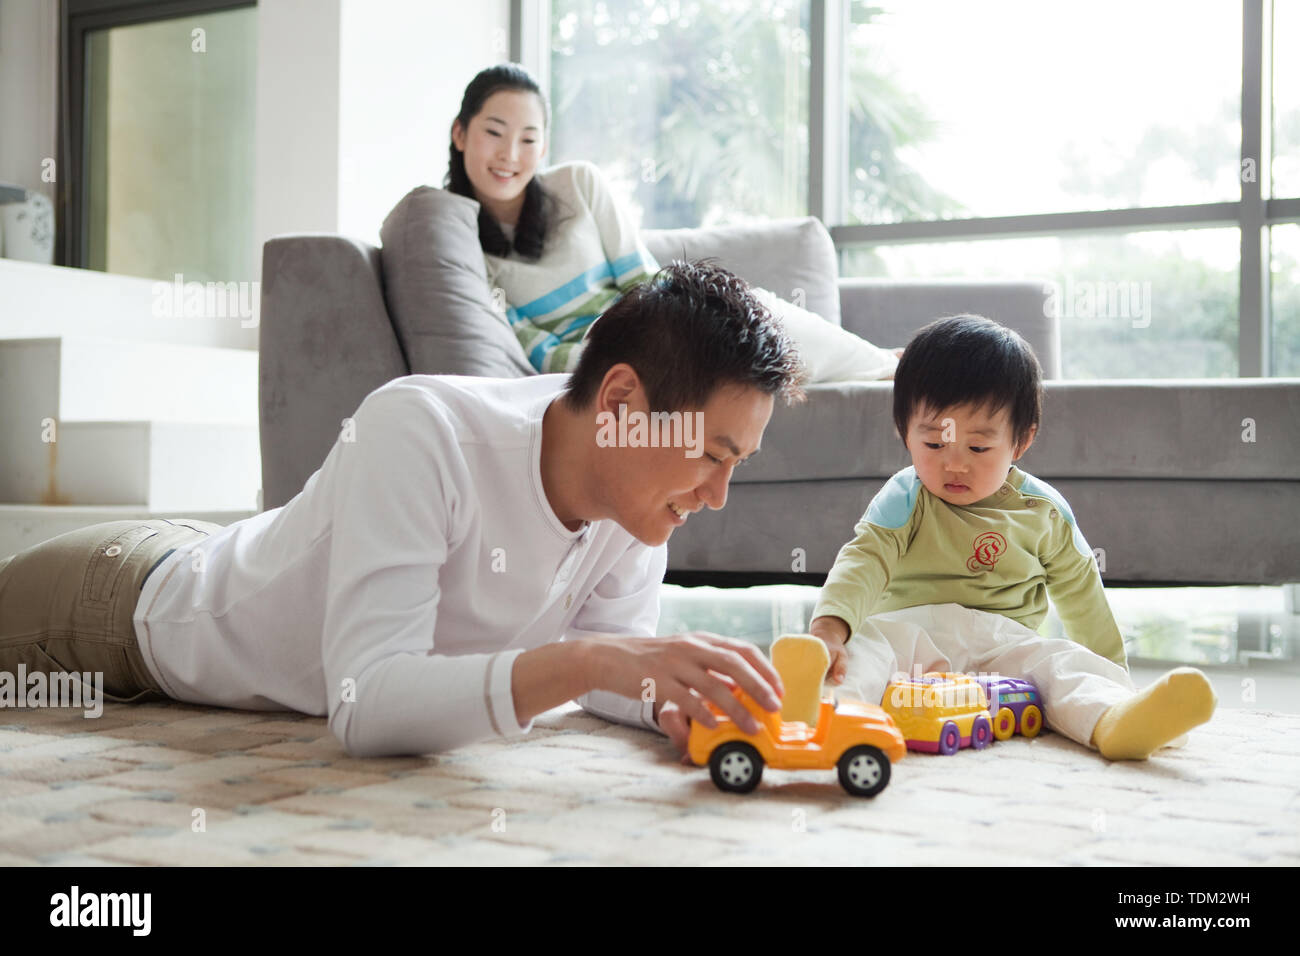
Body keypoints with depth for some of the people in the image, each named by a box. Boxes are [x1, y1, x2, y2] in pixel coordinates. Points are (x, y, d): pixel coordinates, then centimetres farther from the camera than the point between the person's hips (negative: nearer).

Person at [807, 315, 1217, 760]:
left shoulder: (1043, 511, 8)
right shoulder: (905, 500, 1)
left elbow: (1079, 594, 19)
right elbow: (863, 561, -12)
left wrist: (1111, 673, 24)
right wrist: (829, 627, -32)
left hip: (1003, 644, 2)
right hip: (910, 631, -2)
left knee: (1059, 660, -27)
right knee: (867, 639, -33)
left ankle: (1113, 719, -60)